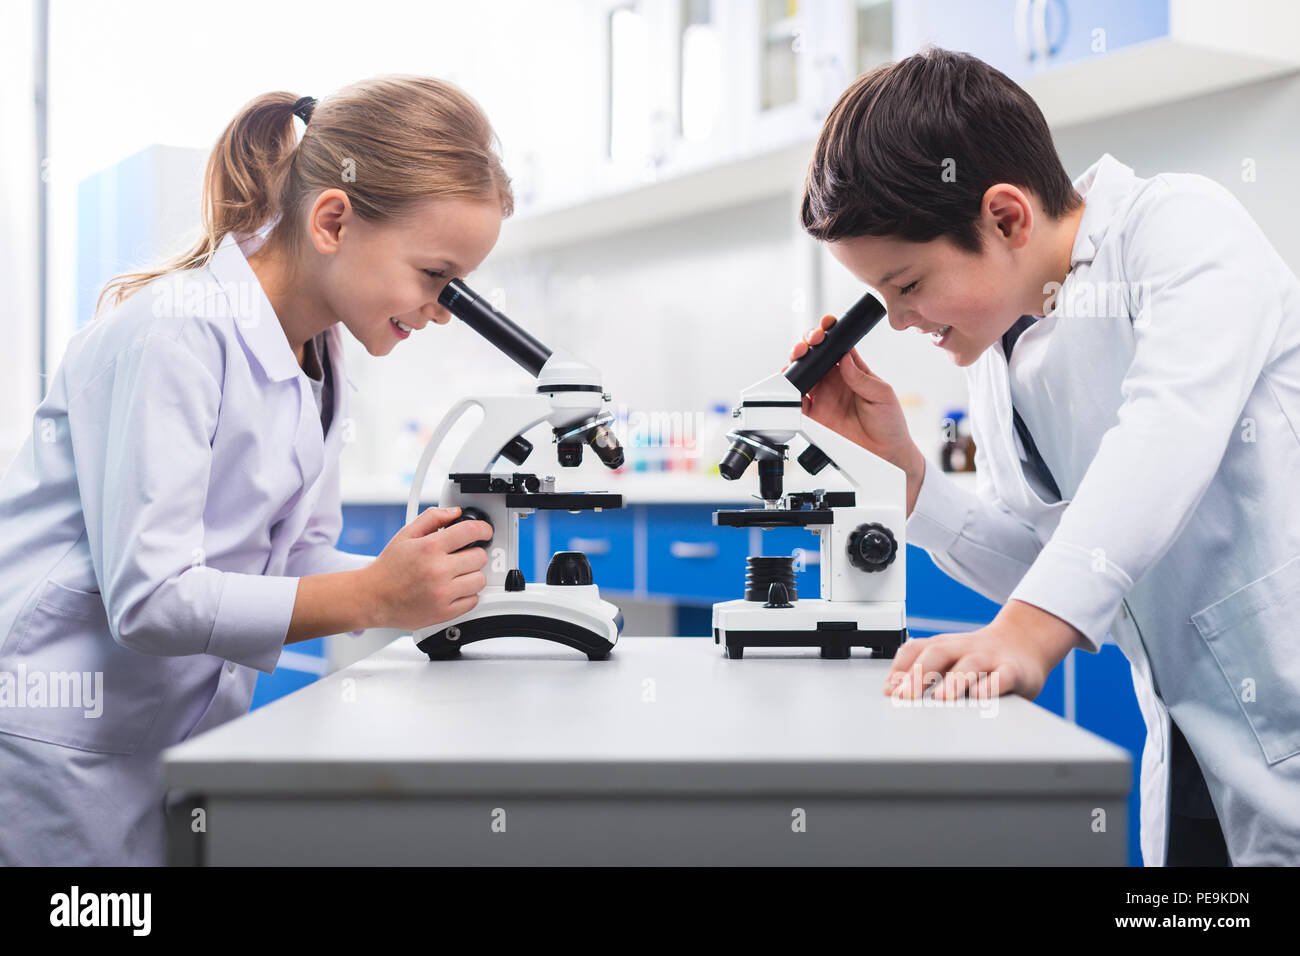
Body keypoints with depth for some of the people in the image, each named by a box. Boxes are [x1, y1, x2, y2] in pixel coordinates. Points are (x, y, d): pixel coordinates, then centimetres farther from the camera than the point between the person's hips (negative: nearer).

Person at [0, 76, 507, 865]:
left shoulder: (321, 359, 6)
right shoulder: (179, 331, -20)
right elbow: (146, 596, -25)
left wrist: (423, 572, -9)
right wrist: (374, 596, -30)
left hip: (191, 728, 8)